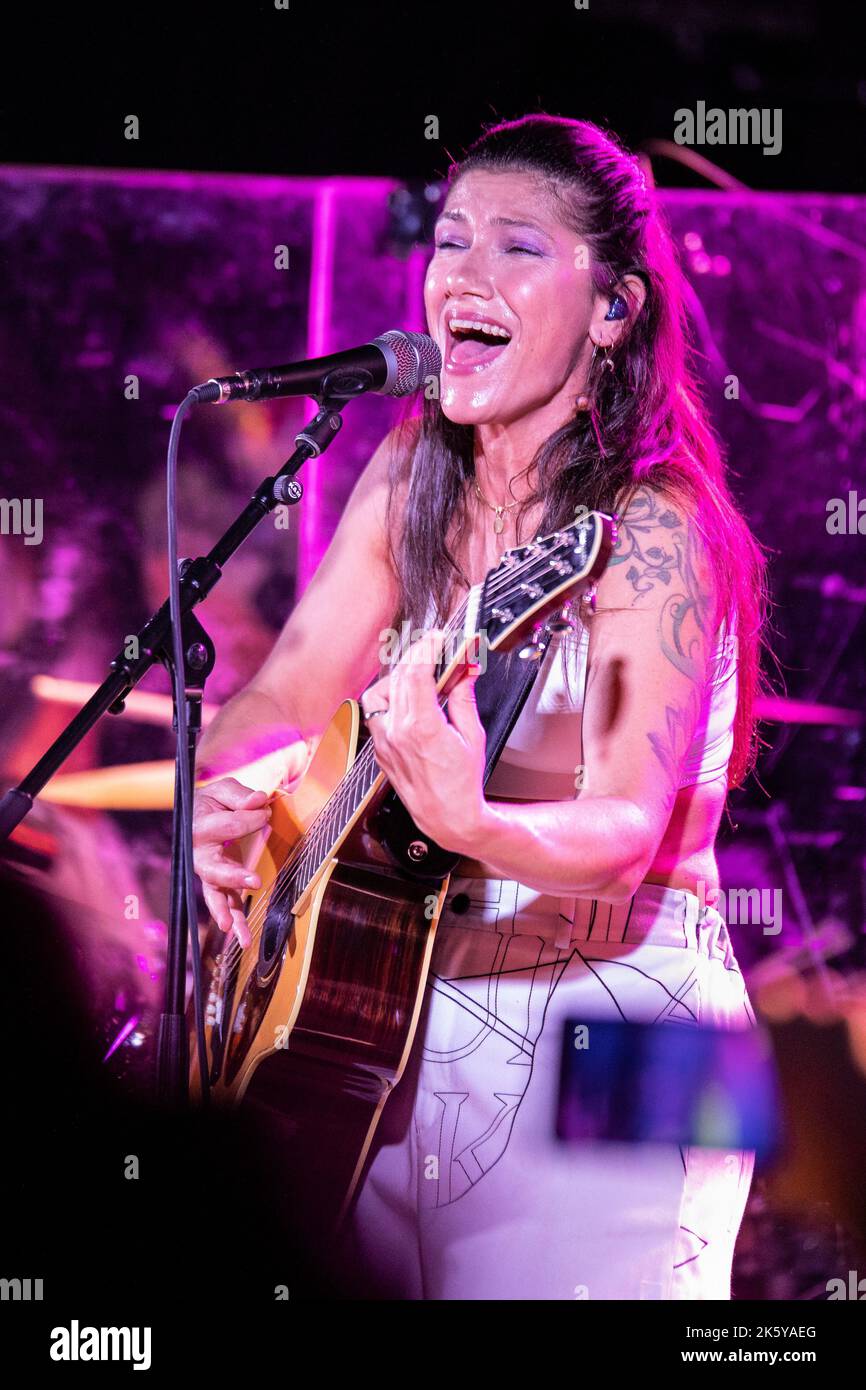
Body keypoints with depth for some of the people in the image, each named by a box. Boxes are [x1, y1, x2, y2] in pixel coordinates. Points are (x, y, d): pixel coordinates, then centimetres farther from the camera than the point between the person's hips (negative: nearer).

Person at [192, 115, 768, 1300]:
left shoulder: (652, 529, -17)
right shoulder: (412, 478, 4)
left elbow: (630, 829, -27)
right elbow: (286, 693, 8)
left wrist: (470, 824, -46)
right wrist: (219, 806, -12)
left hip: (599, 1037, -6)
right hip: (406, 1029, 6)